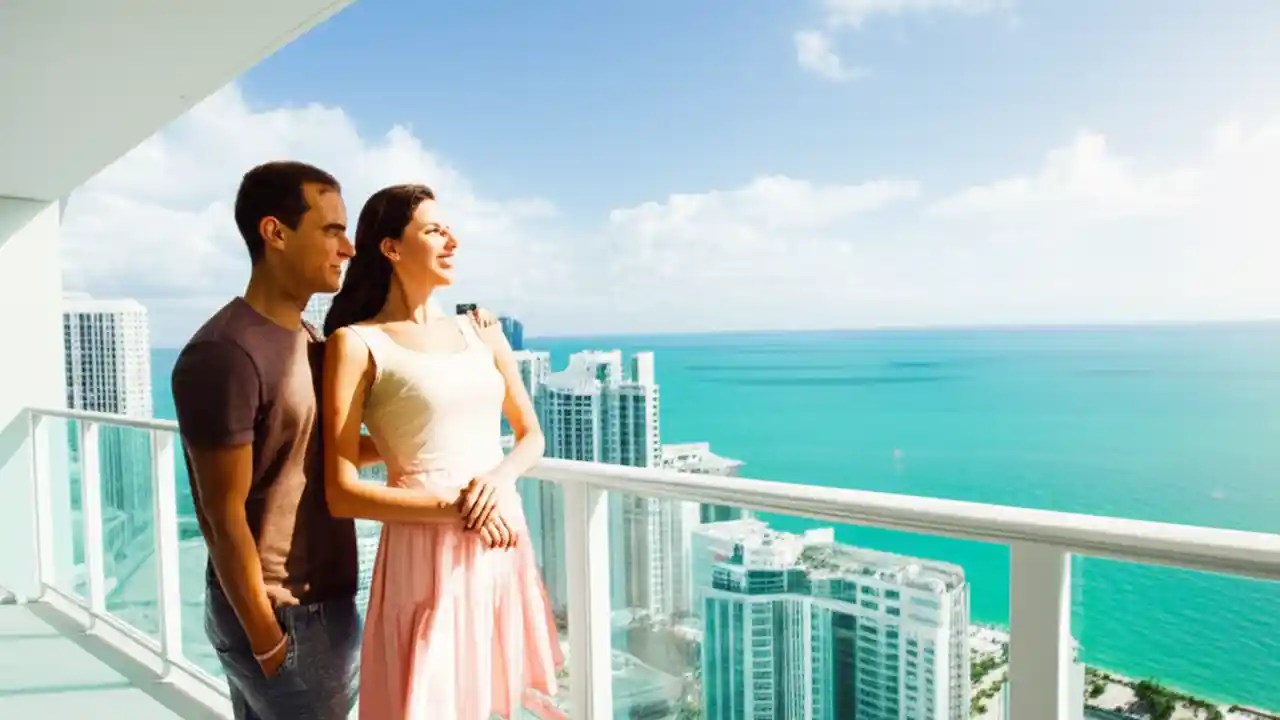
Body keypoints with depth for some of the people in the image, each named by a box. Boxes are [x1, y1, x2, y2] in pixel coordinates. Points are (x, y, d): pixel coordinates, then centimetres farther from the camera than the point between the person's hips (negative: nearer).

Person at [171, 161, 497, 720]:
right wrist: (268, 641, -15)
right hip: (279, 613, -8)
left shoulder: (305, 338, 6)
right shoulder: (225, 354, -21)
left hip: (321, 601, 8)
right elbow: (224, 520, -20)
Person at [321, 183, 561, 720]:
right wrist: (452, 507, -17)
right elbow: (341, 495, -10)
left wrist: (501, 476, -7)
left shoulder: (480, 331, 9)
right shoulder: (357, 343, -6)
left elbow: (531, 434, 14)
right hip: (427, 553, -5)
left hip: (504, 543, 5)